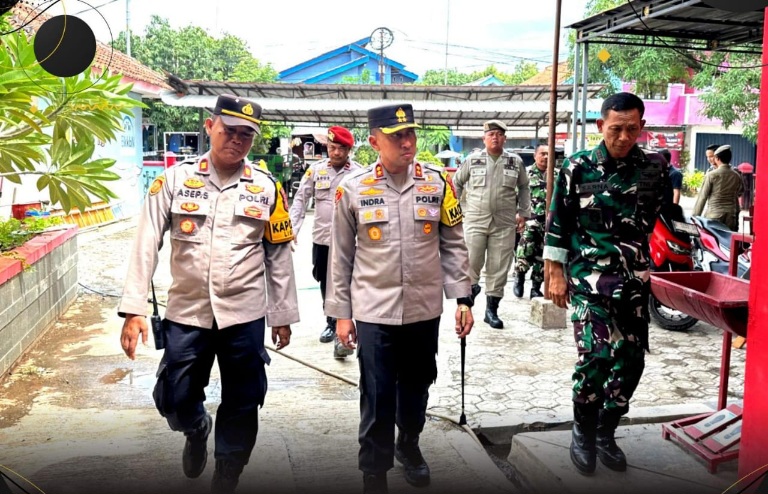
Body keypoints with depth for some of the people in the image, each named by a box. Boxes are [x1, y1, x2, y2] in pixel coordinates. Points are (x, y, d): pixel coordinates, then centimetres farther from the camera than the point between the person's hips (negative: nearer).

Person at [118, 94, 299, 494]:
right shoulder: (175, 179, -2)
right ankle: (197, 430, 45)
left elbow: (279, 256, 5)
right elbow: (146, 245, -4)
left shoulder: (267, 187, 0)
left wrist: (283, 315, 5)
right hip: (185, 313, 0)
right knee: (174, 400, 9)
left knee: (241, 407, 10)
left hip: (245, 316, 0)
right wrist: (133, 308, -10)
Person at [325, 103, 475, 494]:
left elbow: (453, 245, 4)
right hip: (373, 311, -2)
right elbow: (341, 256, 1)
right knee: (377, 396, 4)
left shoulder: (438, 182, -1)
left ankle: (409, 445, 45)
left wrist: (463, 298, -1)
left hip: (424, 309, 2)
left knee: (416, 385, 19)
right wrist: (340, 312, 1)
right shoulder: (353, 189, -5)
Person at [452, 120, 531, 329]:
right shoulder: (472, 160, 3)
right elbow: (457, 183, 14)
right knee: (470, 263, -2)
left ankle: (492, 310, 15)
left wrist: (523, 213, 11)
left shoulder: (516, 162, 6)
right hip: (475, 221, -1)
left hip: (504, 224, 1)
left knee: (498, 268, 4)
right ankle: (471, 287, 31)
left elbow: (524, 188, 17)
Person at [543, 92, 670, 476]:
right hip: (589, 278, -3)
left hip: (634, 281, 4)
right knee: (595, 356, -11)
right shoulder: (578, 167, -3)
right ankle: (583, 431, 12)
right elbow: (558, 224, -1)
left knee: (630, 359, 5)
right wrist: (556, 273, -3)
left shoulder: (654, 168, 4)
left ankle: (605, 433, 25)